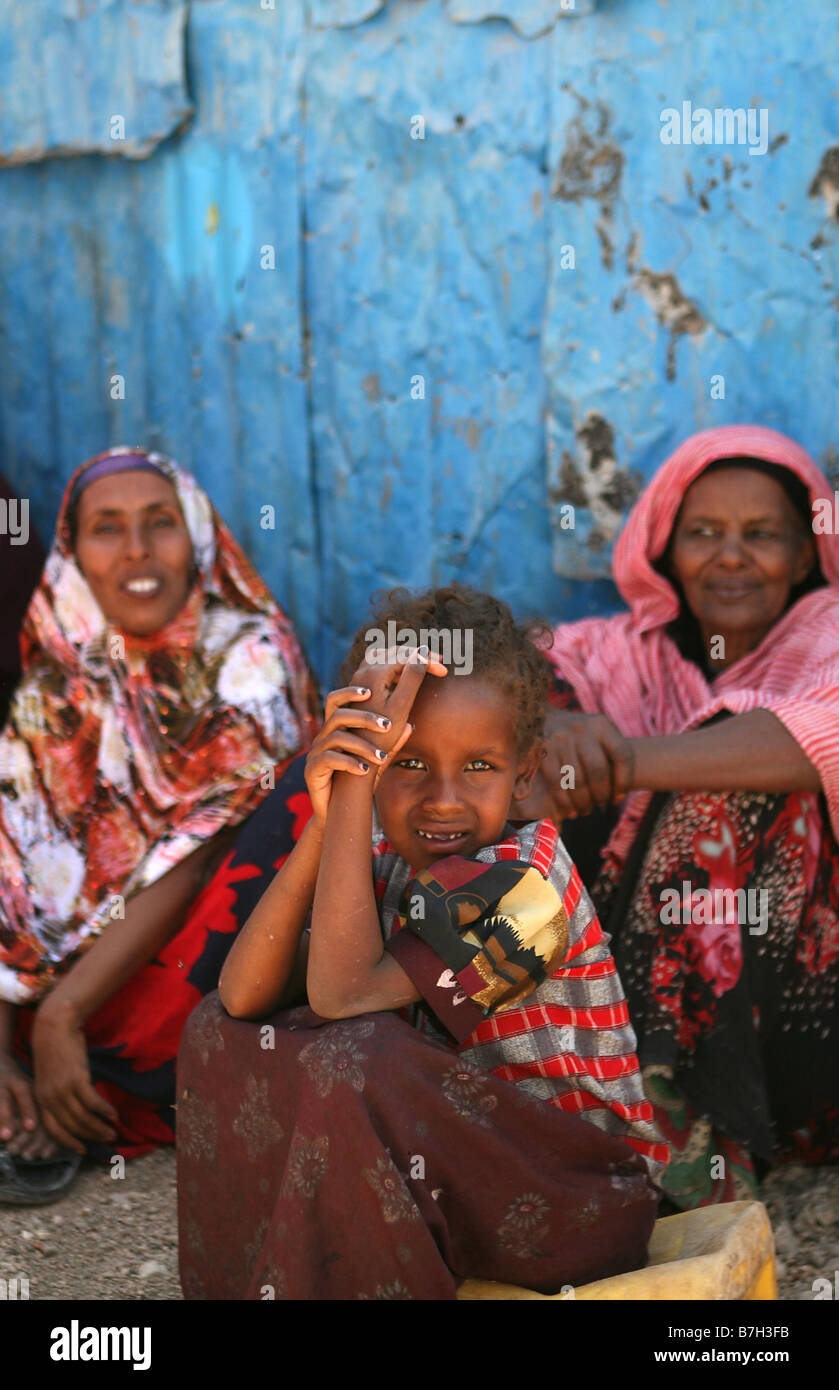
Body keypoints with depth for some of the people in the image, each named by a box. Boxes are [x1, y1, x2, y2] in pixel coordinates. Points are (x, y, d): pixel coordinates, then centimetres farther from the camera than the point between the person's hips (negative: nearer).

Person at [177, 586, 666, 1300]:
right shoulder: (382, 869, 0)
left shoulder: (525, 874, -20)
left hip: (576, 1194, -7)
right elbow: (243, 997, -13)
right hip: (443, 1156, 7)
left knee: (360, 1060, -31)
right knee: (220, 1031, 0)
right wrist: (323, 822, -22)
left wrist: (354, 787, -27)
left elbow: (343, 992, -29)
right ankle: (240, 1275, 10)